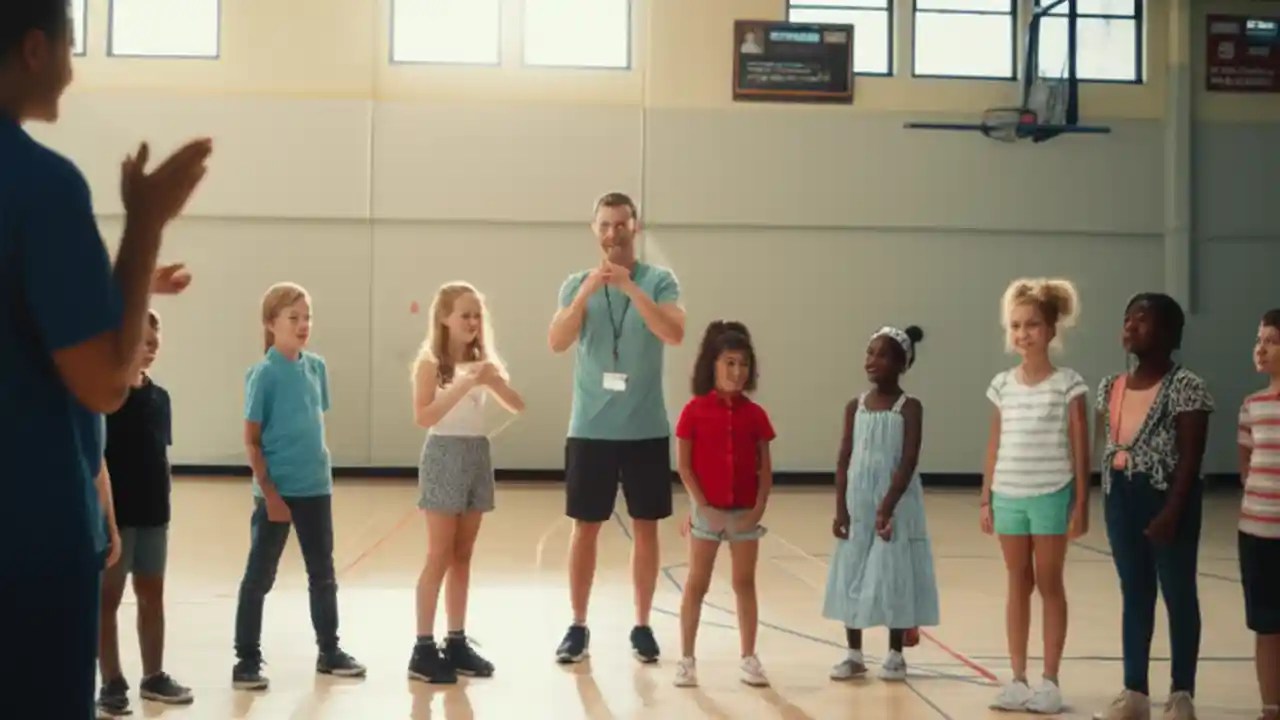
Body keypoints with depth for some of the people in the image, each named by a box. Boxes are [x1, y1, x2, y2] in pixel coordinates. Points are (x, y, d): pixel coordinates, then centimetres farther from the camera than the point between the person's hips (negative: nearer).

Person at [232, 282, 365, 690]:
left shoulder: (317, 367, 5)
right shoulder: (264, 374, -12)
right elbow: (251, 439, -11)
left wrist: (322, 467, 9)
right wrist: (268, 492, -14)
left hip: (317, 488, 6)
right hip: (277, 490, -6)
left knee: (323, 573, 15)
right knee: (259, 577, 5)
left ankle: (329, 652, 28)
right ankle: (247, 660, 15)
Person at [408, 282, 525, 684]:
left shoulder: (481, 361, 10)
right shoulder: (431, 362, -7)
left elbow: (518, 406, 5)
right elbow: (422, 416, -18)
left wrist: (494, 381, -13)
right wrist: (464, 386, -24)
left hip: (478, 455, 6)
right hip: (445, 456, -6)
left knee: (462, 557, 9)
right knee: (439, 557, -5)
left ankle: (456, 642, 15)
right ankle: (424, 649, 0)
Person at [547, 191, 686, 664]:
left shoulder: (659, 280, -1)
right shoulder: (576, 283, 3)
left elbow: (675, 334, -17)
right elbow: (557, 343, -10)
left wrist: (631, 288, -26)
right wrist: (587, 292, -24)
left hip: (646, 428, 0)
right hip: (590, 428, 1)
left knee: (645, 528, 6)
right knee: (585, 528, 5)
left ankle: (642, 626, 17)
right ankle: (578, 627, 15)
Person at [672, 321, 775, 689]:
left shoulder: (755, 414, 0)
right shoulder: (695, 410, -7)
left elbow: (765, 467, 2)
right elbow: (684, 465, -7)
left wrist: (759, 508, -8)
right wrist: (702, 506, -13)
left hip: (745, 512, 2)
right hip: (706, 510, -2)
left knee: (745, 583, 9)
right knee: (696, 584, 5)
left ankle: (749, 658, 17)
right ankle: (687, 658, 12)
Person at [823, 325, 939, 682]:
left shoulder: (909, 407, -6)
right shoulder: (855, 406, 5)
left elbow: (908, 462, -14)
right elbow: (844, 461, 4)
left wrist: (887, 508, -22)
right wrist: (840, 510, -3)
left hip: (895, 505, -4)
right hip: (858, 504, 4)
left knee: (894, 576, 1)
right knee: (852, 576, 5)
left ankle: (895, 655, 14)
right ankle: (854, 654, 15)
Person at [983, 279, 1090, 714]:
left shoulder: (1068, 384, -5)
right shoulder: (1002, 385, 6)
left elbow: (1080, 449, -4)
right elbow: (994, 446, 10)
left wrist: (1081, 504, -6)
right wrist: (986, 499, 8)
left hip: (1051, 496, -3)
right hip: (1009, 496, 4)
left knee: (1049, 585, 4)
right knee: (1017, 586, 9)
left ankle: (1050, 681, 12)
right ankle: (1018, 679, 16)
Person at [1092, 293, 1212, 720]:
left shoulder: (1185, 387, -10)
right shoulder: (1111, 388, 10)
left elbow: (1190, 457, -14)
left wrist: (1172, 511, -20)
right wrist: (1111, 496, 7)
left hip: (1167, 496, -6)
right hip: (1121, 497, 6)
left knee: (1178, 594, 4)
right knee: (1134, 595, 12)